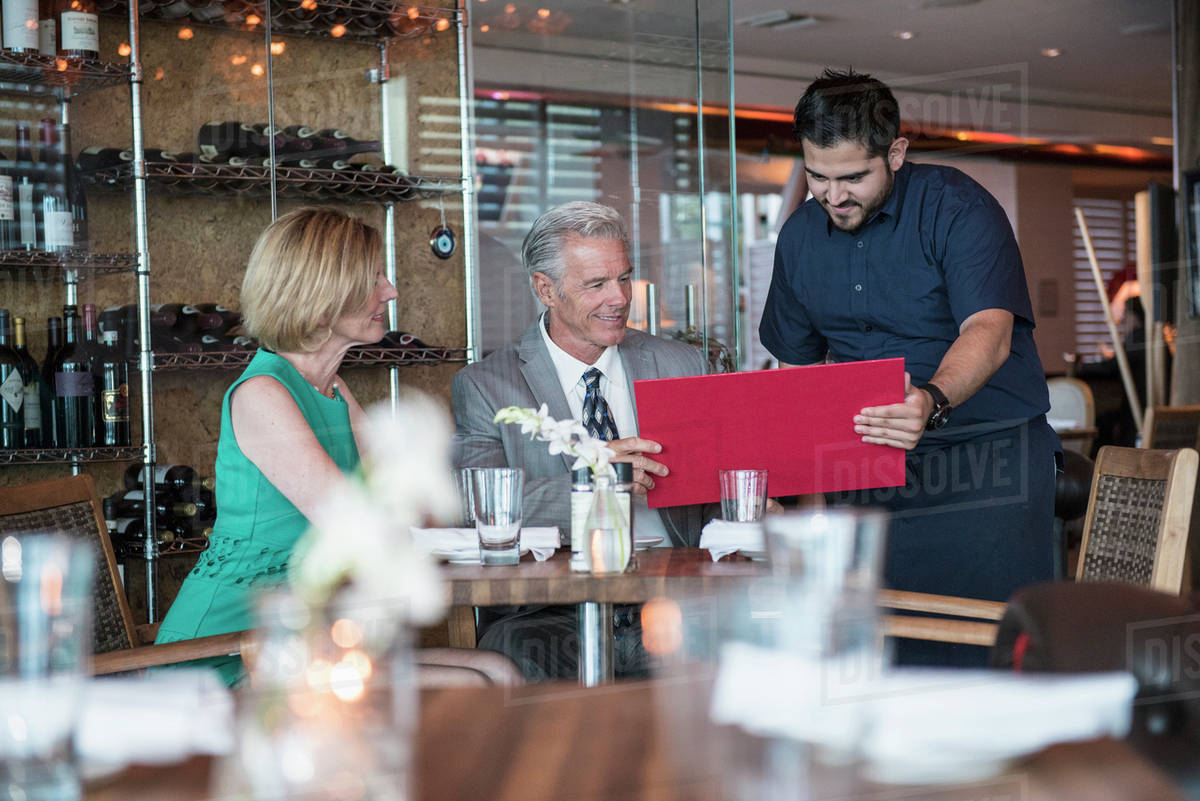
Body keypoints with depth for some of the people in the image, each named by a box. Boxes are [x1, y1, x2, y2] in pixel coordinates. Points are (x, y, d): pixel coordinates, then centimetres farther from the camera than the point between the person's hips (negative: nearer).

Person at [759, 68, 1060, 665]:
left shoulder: (958, 208, -9)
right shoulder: (800, 236, 9)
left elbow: (989, 333, -23)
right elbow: (796, 363, 18)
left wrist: (932, 403, -42)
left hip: (986, 456, -4)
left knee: (995, 653, -9)